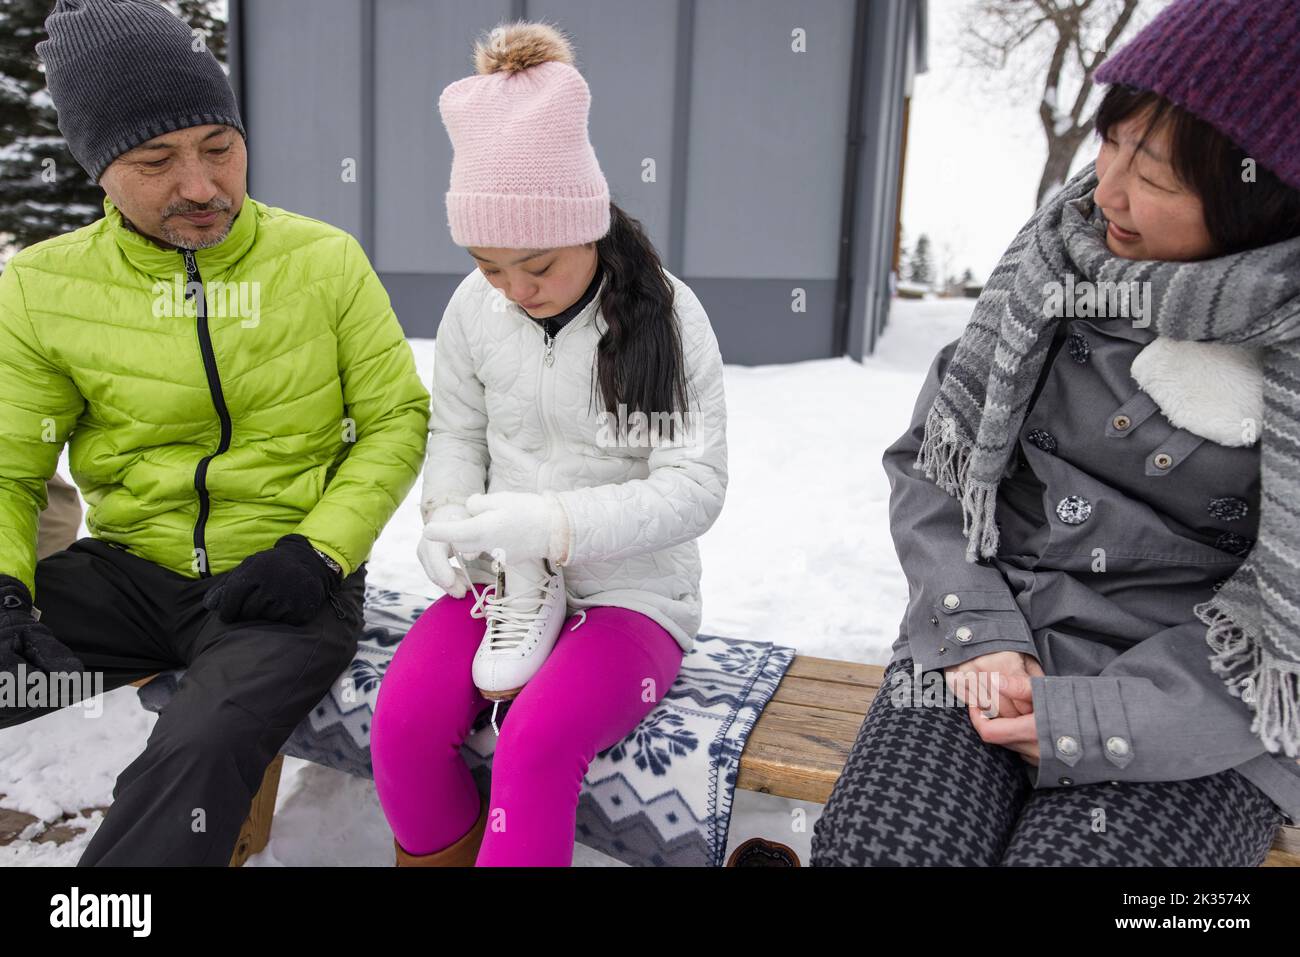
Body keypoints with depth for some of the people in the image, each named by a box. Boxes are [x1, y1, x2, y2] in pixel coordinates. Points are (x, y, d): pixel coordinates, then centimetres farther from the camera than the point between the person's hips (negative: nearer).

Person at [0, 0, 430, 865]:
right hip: (127, 573, 3)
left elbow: (399, 418, 0)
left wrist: (319, 549, -12)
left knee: (202, 752, -30)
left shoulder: (325, 261, -3)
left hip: (283, 583, -2)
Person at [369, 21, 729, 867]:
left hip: (633, 591, -3)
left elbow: (695, 487, -15)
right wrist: (447, 514, -9)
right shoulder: (475, 306, 0)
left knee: (538, 743, -29)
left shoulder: (666, 314, -11)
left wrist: (554, 525, -28)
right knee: (403, 720, -21)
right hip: (502, 579, 4)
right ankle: (437, 853, 5)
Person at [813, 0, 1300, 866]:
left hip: (1200, 716, -1)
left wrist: (1092, 724, -15)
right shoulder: (1061, 250, -1)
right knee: (876, 843, -21)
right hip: (996, 643, 2)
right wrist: (975, 630, -8)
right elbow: (932, 460, 3)